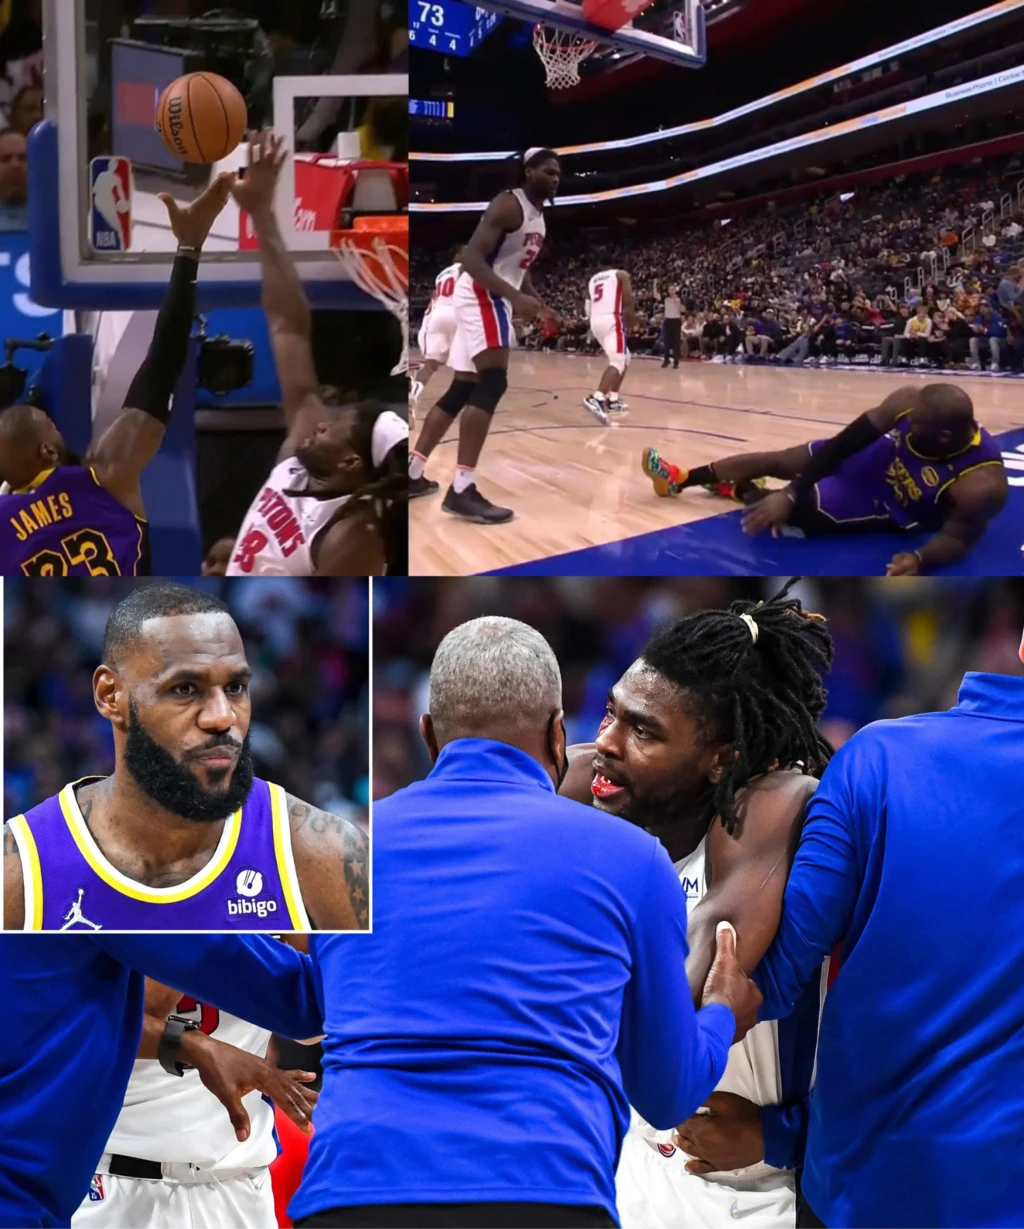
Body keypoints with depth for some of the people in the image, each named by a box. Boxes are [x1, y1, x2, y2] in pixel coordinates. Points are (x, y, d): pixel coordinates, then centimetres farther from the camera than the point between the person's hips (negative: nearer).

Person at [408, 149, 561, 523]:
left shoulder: (538, 217, 16)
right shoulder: (508, 205, -15)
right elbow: (471, 257, -24)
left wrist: (538, 306, 14)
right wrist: (515, 297, -34)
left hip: (494, 299, 11)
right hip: (481, 295, -11)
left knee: (462, 389, 13)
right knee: (493, 382, -22)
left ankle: (412, 473, 19)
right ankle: (462, 489, -28)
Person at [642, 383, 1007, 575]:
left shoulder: (981, 485, -41)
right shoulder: (909, 401, -29)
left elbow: (958, 538, -26)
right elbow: (846, 441, -22)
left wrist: (920, 558, -49)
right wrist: (790, 493, -26)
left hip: (888, 506, -5)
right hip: (872, 457, 5)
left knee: (795, 510, -13)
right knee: (772, 460, 11)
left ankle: (744, 493, 24)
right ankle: (681, 479, 34)